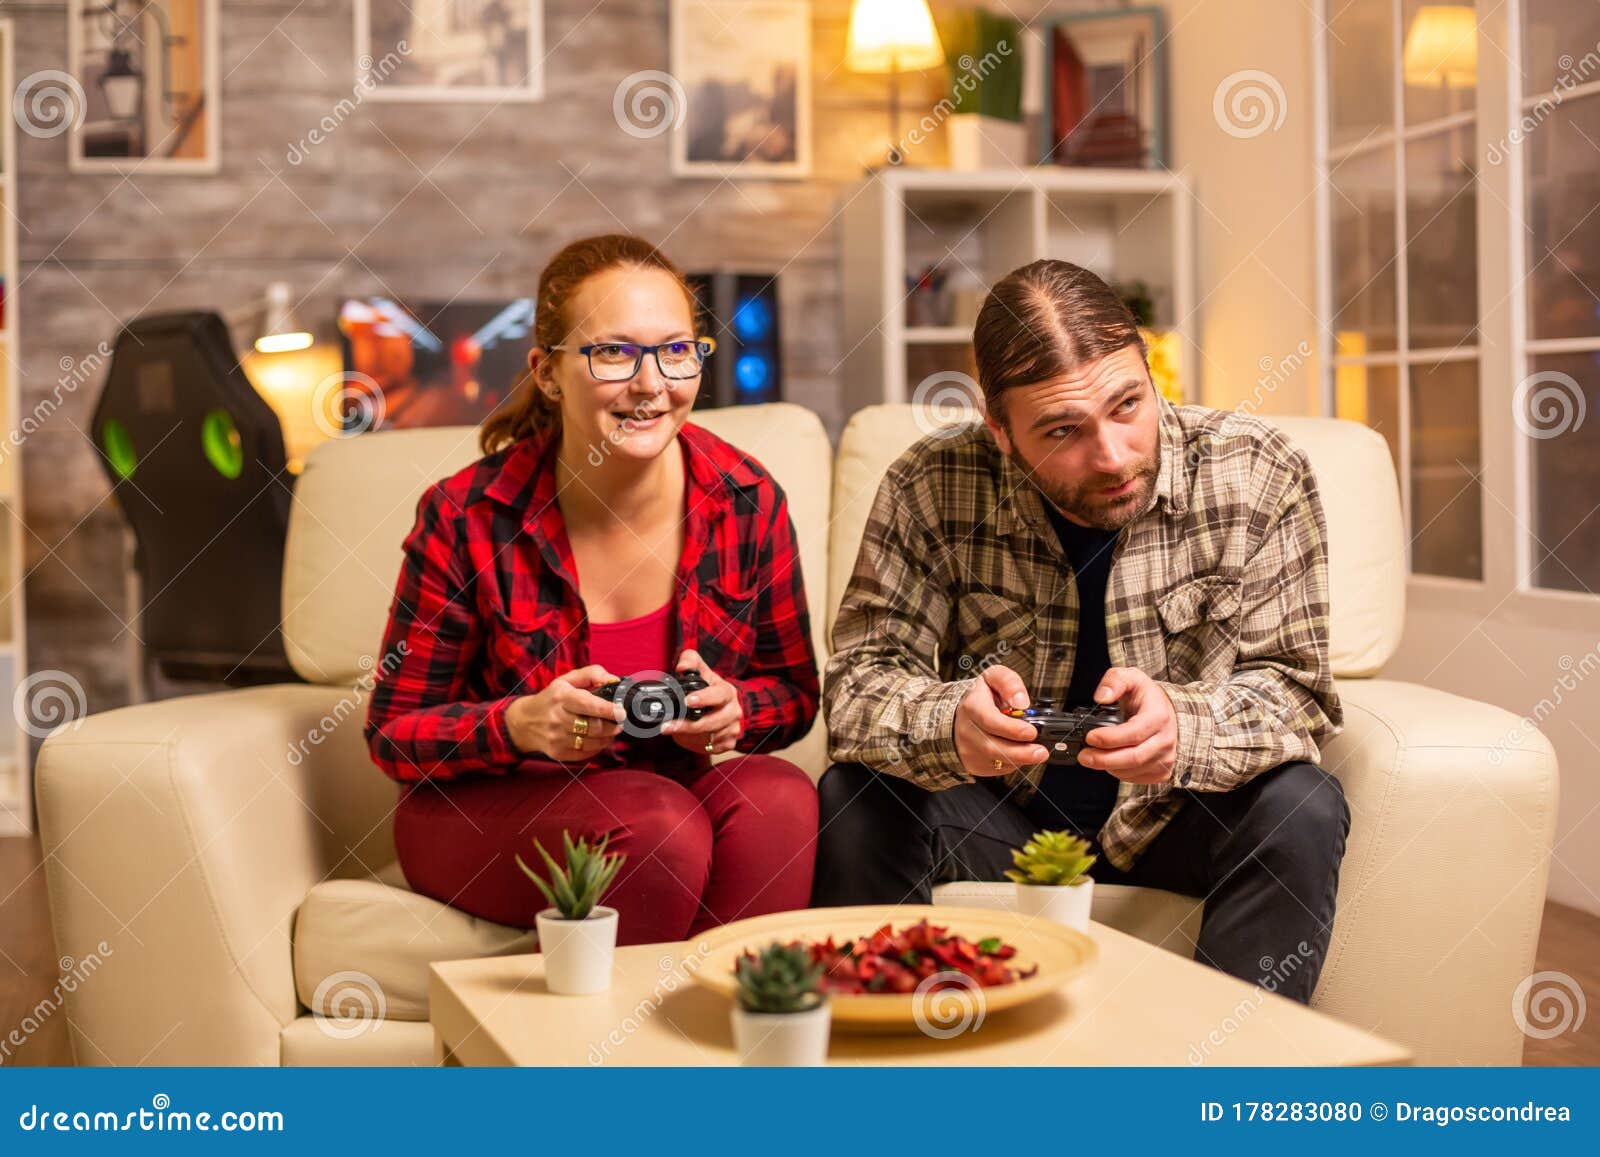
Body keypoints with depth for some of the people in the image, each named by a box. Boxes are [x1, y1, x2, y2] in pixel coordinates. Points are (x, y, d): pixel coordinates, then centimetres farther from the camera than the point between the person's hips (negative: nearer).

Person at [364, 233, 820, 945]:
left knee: (776, 798, -28)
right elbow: (393, 734, -7)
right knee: (657, 826, -33)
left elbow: (795, 692, 7)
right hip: (485, 811, -3)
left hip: (671, 788, 3)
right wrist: (516, 725, -27)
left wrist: (734, 709, -17)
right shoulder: (466, 518, -14)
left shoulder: (747, 504, -7)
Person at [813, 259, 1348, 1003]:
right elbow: (860, 679, -16)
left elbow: (1293, 690, -16)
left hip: (1177, 822, 0)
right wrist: (950, 726, -41)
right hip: (1001, 814, 1)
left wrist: (1183, 727, -40)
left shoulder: (1260, 479, -15)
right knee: (855, 802, -24)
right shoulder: (932, 489, -15)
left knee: (1302, 811, -28)